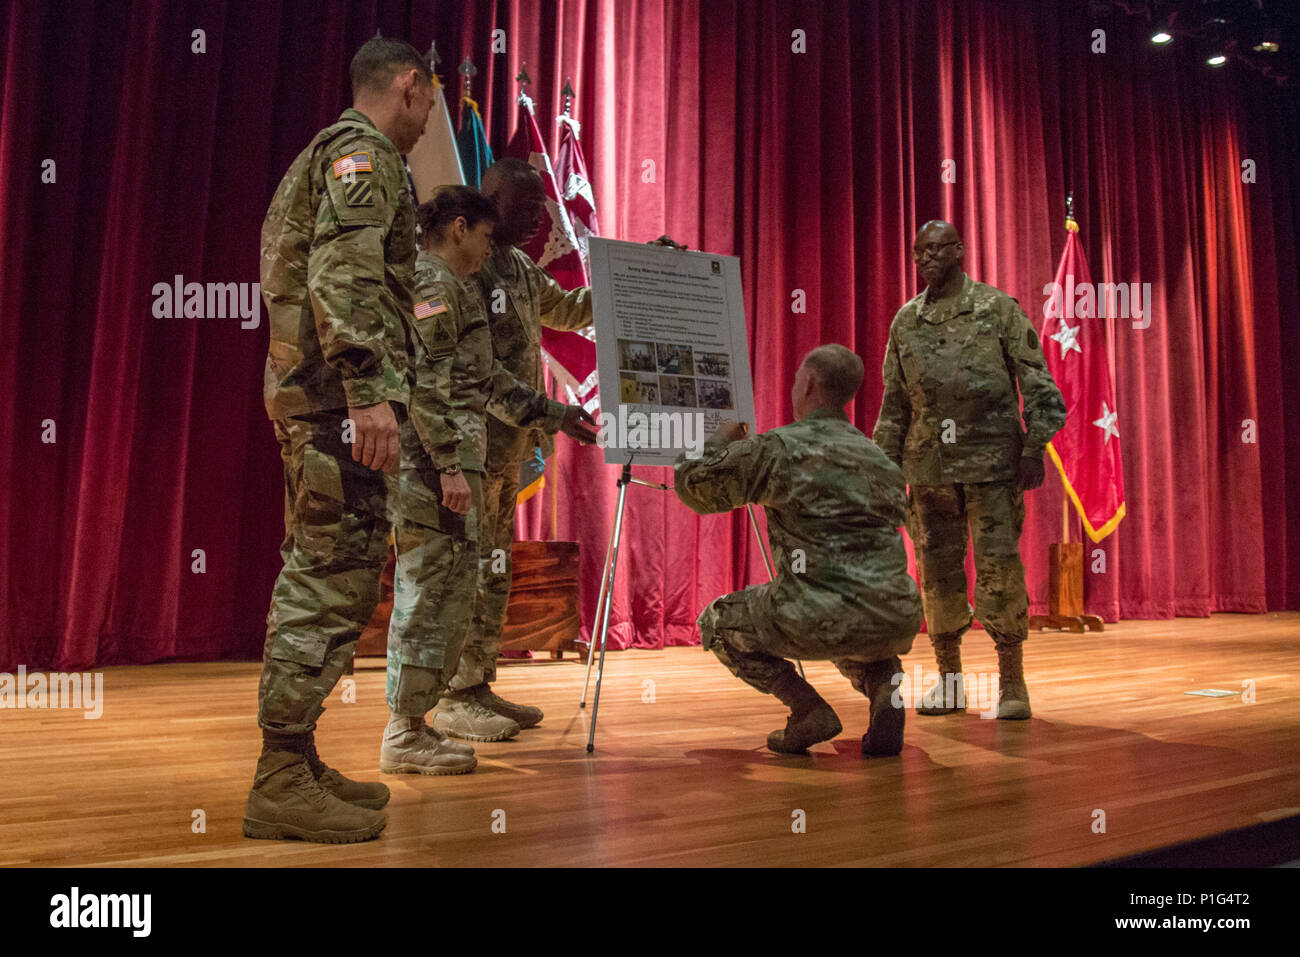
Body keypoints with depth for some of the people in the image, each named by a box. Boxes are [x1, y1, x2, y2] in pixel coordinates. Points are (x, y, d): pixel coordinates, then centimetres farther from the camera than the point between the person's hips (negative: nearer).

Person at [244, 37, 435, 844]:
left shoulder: (331, 152, 26)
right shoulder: (363, 153, -6)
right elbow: (343, 273, -20)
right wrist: (372, 391, -28)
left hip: (311, 390, 11)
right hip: (337, 391, -11)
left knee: (320, 573, 12)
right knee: (335, 574, -10)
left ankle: (296, 766, 19)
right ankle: (282, 780, -6)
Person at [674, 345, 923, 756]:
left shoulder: (779, 448, -1)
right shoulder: (880, 458, 17)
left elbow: (691, 486, 7)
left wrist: (721, 440, 27)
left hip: (822, 621, -6)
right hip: (898, 622, 6)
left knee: (718, 622, 20)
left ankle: (807, 709, 5)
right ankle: (885, 687, 9)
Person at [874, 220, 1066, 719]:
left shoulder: (998, 308, 2)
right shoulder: (906, 321, 11)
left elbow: (1036, 382, -1)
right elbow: (894, 401, 15)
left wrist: (1035, 449, -10)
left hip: (992, 459, -3)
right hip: (929, 466, 4)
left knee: (999, 566, -5)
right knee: (938, 570, 6)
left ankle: (1011, 682, 7)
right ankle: (949, 680, 19)